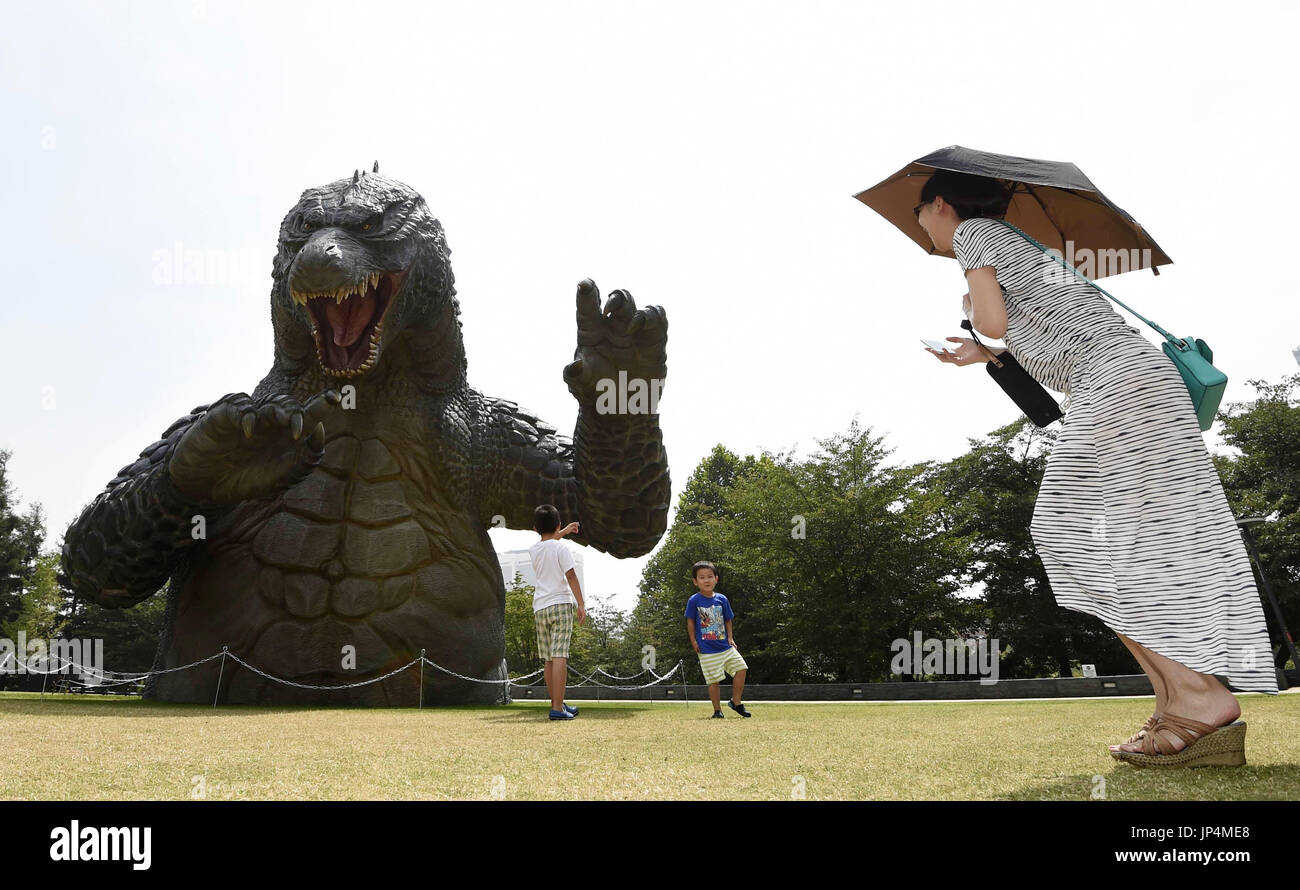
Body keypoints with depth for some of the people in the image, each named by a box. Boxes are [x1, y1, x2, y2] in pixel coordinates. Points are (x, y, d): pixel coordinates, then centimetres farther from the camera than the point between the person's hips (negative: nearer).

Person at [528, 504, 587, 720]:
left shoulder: (533, 550, 12)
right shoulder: (560, 548, -5)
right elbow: (571, 576, -12)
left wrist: (564, 531, 47)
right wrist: (581, 605, -8)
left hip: (540, 608, 6)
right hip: (560, 605, -6)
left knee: (549, 659, 11)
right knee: (559, 657, -11)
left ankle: (558, 704, 20)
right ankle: (557, 708, -17)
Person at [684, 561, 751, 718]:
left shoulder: (722, 599, 4)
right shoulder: (694, 600, -6)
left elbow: (728, 621, 13)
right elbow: (690, 622, 0)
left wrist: (730, 638, 3)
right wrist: (694, 642, -3)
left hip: (725, 646, 4)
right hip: (707, 651, -4)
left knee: (741, 667, -5)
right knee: (713, 680, -2)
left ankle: (736, 702, 9)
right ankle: (717, 710, 11)